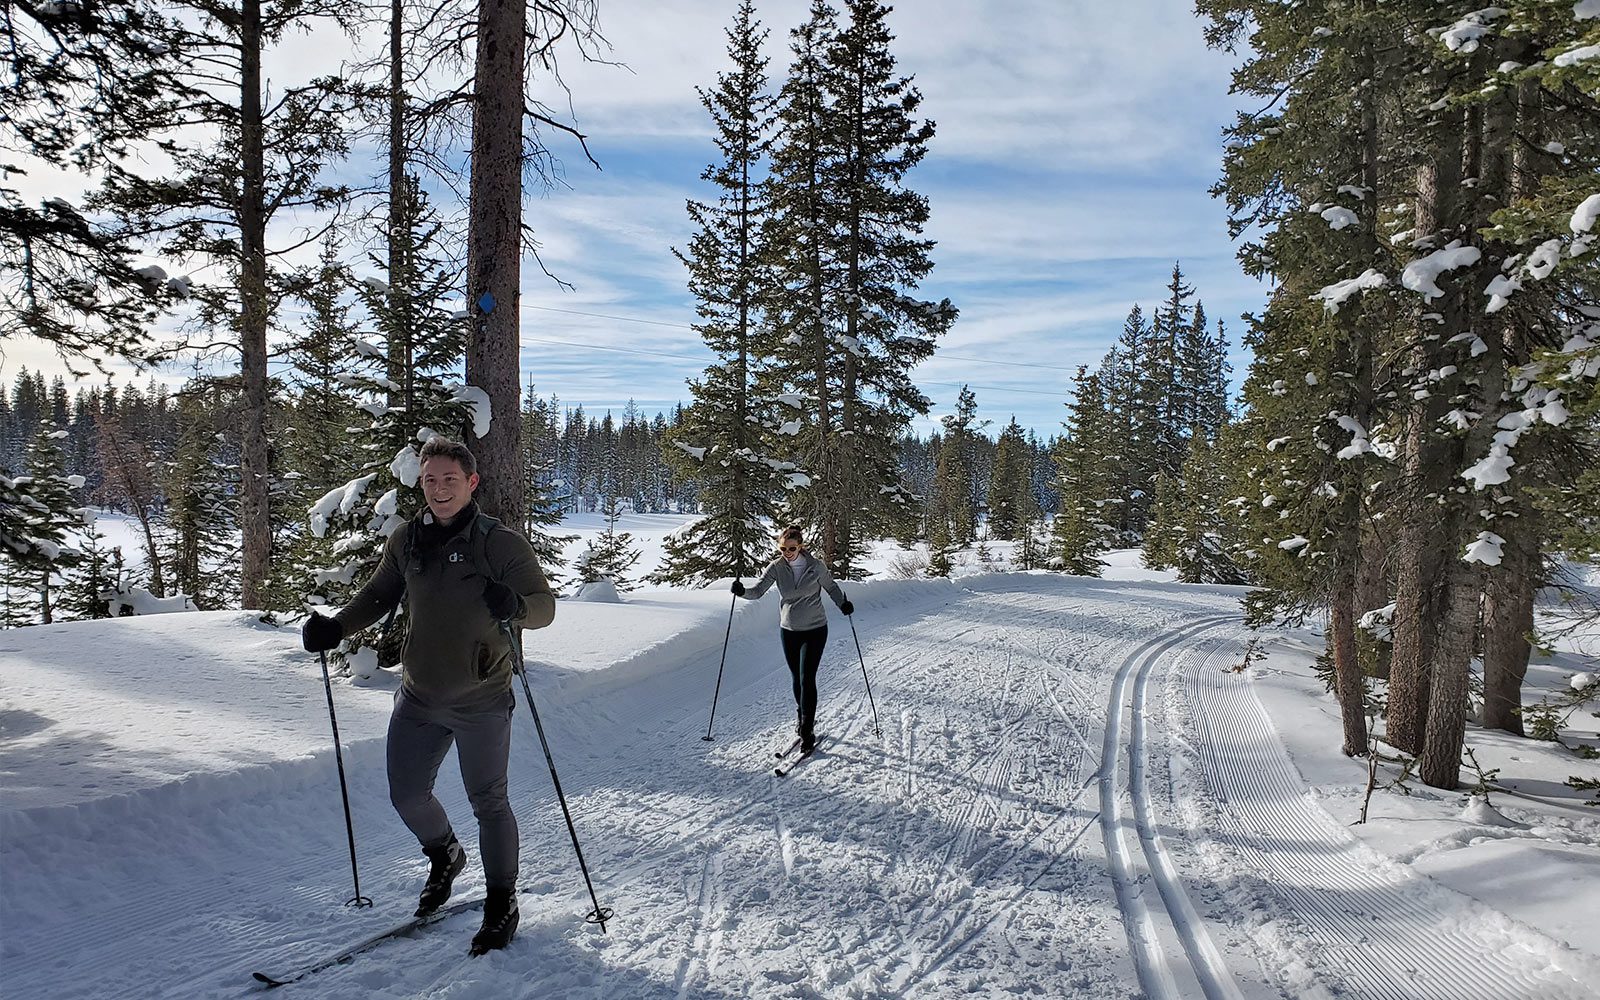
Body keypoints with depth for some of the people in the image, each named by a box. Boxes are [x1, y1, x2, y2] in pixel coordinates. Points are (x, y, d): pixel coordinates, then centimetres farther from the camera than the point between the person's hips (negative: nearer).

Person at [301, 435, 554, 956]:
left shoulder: (501, 542, -13)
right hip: (419, 698, 5)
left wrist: (514, 606, -35)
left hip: (481, 702, -5)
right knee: (407, 795, 13)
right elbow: (377, 596, 15)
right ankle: (444, 856, 45)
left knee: (488, 803, 4)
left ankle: (501, 902, 24)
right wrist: (336, 627, -3)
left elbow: (545, 605, -13)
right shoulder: (405, 542, 1)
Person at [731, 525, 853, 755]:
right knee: (797, 678, 14)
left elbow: (831, 586, 5)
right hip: (788, 630, 3)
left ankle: (807, 731, -5)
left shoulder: (816, 566, -12)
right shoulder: (777, 568, -7)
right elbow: (758, 591, -11)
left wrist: (843, 603, -7)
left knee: (807, 678, -10)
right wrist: (742, 591, -30)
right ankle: (803, 717, 36)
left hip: (815, 630, -3)